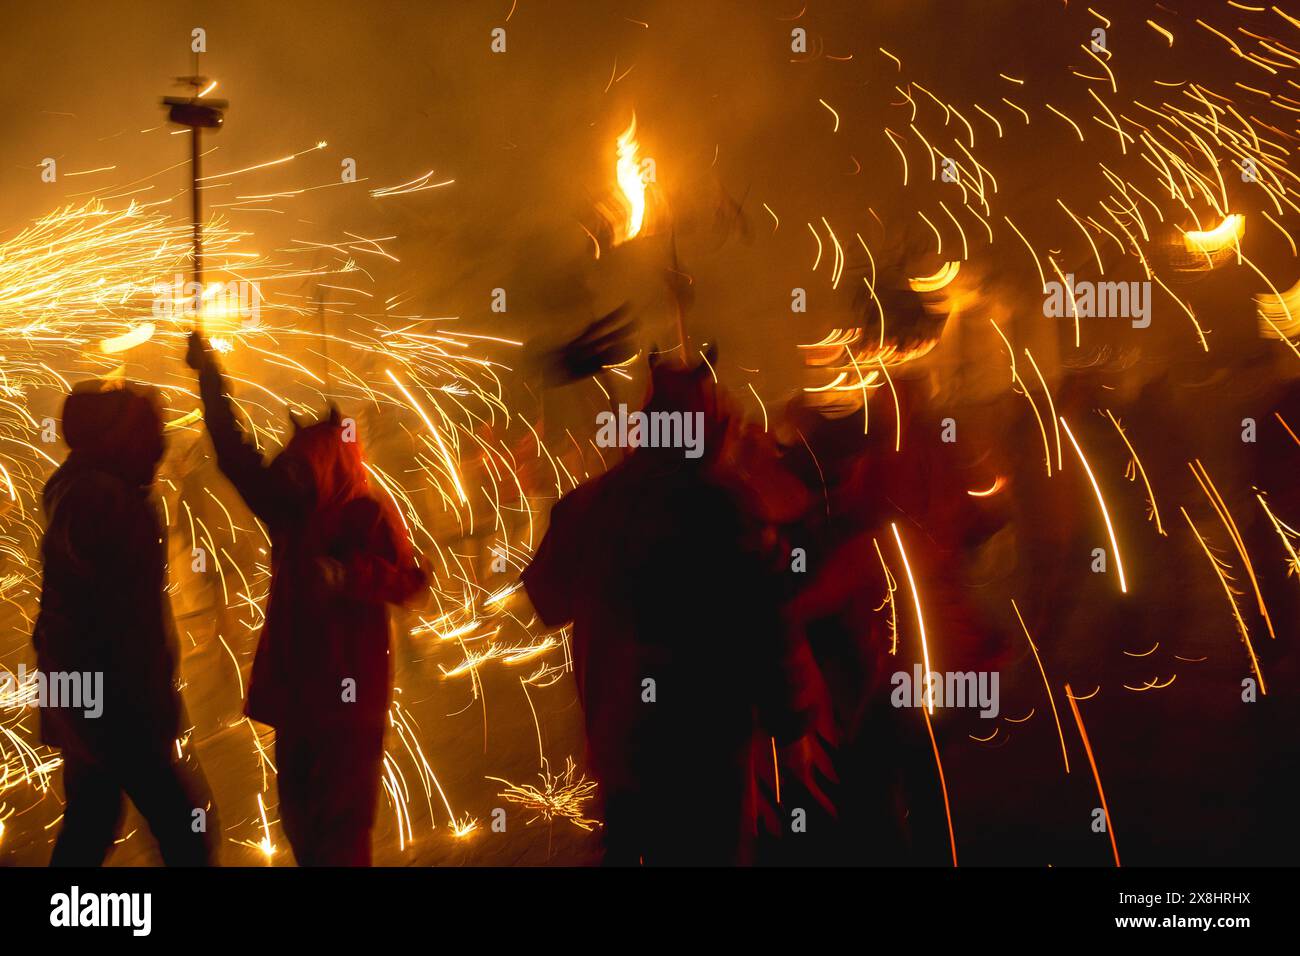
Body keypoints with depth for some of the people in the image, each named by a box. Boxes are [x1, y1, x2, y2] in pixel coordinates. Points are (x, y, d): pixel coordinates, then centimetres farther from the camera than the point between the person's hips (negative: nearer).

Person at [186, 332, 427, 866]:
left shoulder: (369, 514, -8)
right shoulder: (288, 510, 10)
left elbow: (410, 579, -17)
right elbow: (234, 455, 12)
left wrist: (346, 576, -27)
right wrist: (210, 379, 10)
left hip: (349, 697, -7)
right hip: (294, 691, 7)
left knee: (340, 822, -4)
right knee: (299, 815, 15)